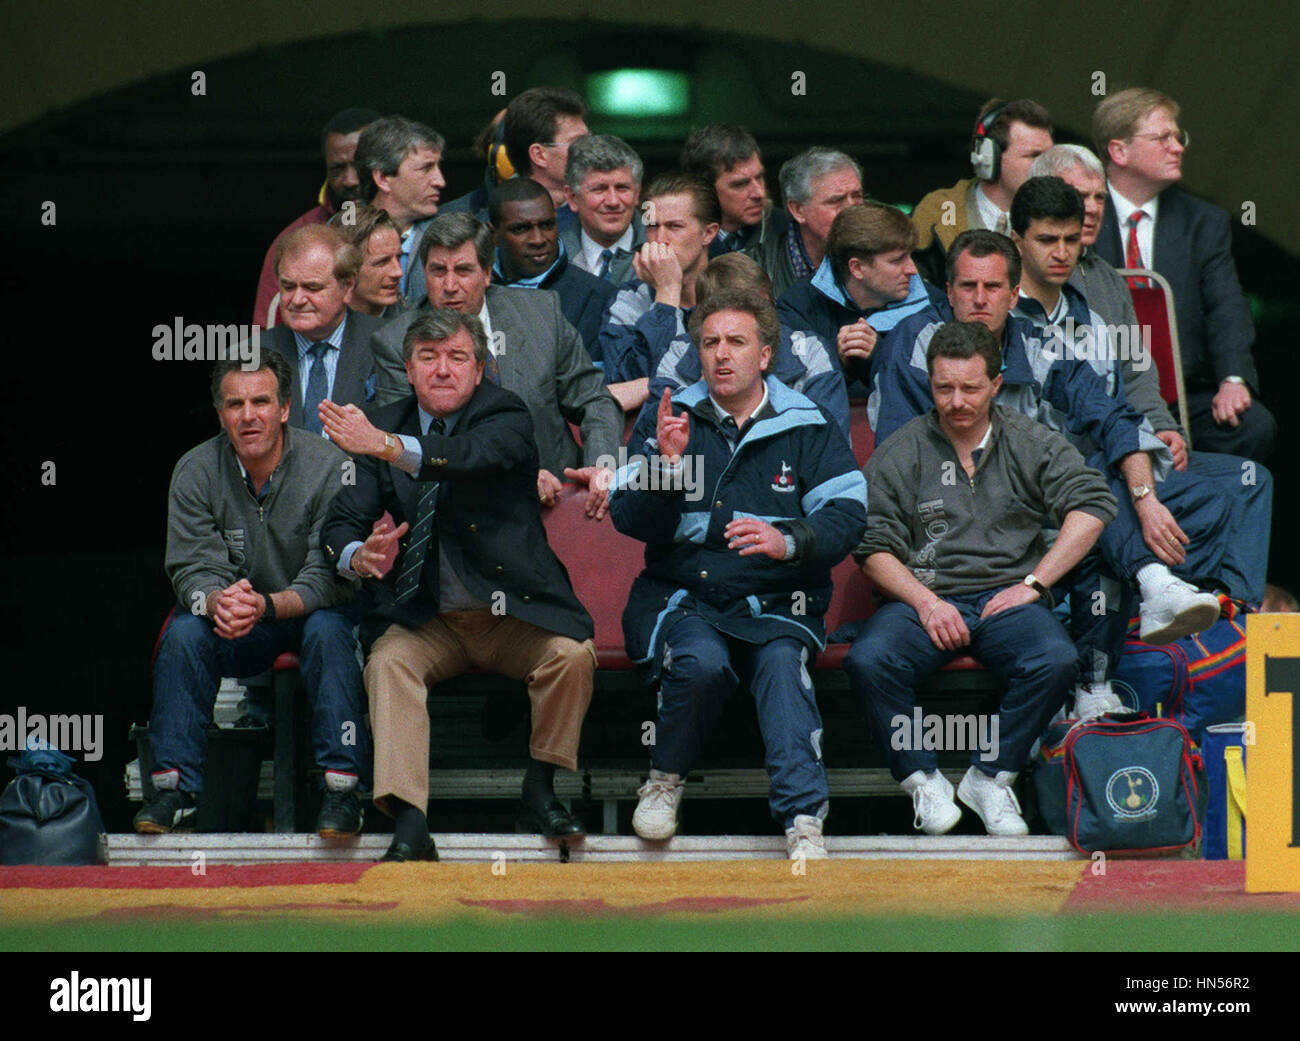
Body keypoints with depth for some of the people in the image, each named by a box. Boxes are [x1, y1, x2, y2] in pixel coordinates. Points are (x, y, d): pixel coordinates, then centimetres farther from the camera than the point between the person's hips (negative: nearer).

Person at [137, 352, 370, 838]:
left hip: (311, 612, -2)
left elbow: (328, 578, -21)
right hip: (237, 632, 2)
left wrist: (267, 606, -41)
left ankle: (342, 790, -31)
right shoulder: (196, 471, -7)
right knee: (184, 631, -26)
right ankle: (175, 787, -19)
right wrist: (217, 602, -36)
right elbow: (193, 570, -10)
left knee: (328, 629, -34)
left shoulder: (328, 466, -17)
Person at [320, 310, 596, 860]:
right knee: (387, 662, -28)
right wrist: (359, 556, -27)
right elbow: (341, 521, -2)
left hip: (513, 616, -2)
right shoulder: (380, 427, 6)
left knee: (573, 654, -27)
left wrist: (385, 446, -45)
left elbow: (470, 457, -28)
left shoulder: (506, 418, -4)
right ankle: (409, 825, -35)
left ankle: (539, 790, -7)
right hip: (426, 621, 2)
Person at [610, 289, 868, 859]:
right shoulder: (667, 419, 11)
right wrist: (666, 461, -16)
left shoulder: (806, 428, 9)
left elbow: (847, 515, -1)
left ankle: (803, 819, -39)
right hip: (680, 594, 0)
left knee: (781, 661, -33)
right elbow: (630, 520, 3)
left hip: (774, 600, 0)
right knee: (702, 661, -33)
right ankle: (665, 779, -8)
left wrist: (788, 541, -21)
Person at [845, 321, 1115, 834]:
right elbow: (874, 547, 3)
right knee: (867, 661, -32)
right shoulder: (898, 454, 7)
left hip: (1007, 597, 1)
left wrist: (1033, 583, -7)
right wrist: (927, 602, -12)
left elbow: (1092, 506, 1)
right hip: (923, 595, 0)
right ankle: (923, 781, -13)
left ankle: (990, 777, -12)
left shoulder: (1031, 443, 10)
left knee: (1056, 661, -32)